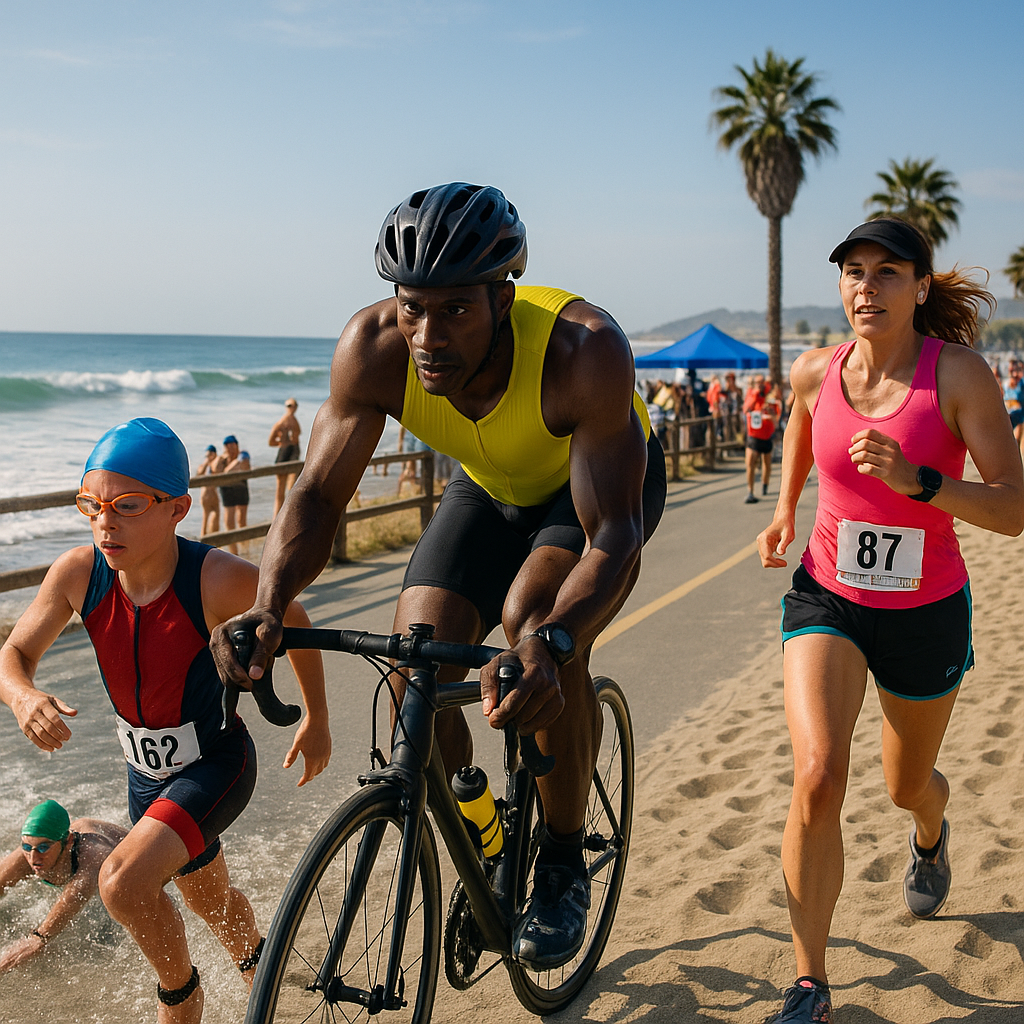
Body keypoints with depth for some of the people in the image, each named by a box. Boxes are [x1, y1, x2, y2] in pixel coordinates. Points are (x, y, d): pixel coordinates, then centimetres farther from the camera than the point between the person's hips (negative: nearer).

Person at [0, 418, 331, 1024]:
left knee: (122, 883, -25)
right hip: (147, 770, 5)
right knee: (208, 897, 27)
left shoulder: (220, 578, -29)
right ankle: (256, 966, 61)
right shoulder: (78, 574, -18)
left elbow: (295, 623, -11)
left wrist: (317, 720, 0)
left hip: (216, 763, -5)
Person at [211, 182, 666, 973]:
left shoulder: (584, 349, -40)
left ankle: (565, 862, -9)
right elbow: (318, 495, -24)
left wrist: (551, 638, -60)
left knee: (538, 621, -33)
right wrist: (268, 609, -42)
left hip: (604, 481, -3)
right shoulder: (374, 346, -30)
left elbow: (613, 534, -41)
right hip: (492, 487, 4)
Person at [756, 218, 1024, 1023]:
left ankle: (931, 831, 61)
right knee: (818, 778, -20)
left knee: (907, 784, 20)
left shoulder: (959, 373, -17)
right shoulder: (815, 372, -7)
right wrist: (785, 511, 13)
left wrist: (916, 479, -35)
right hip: (827, 599, 1)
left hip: (926, 613, -1)